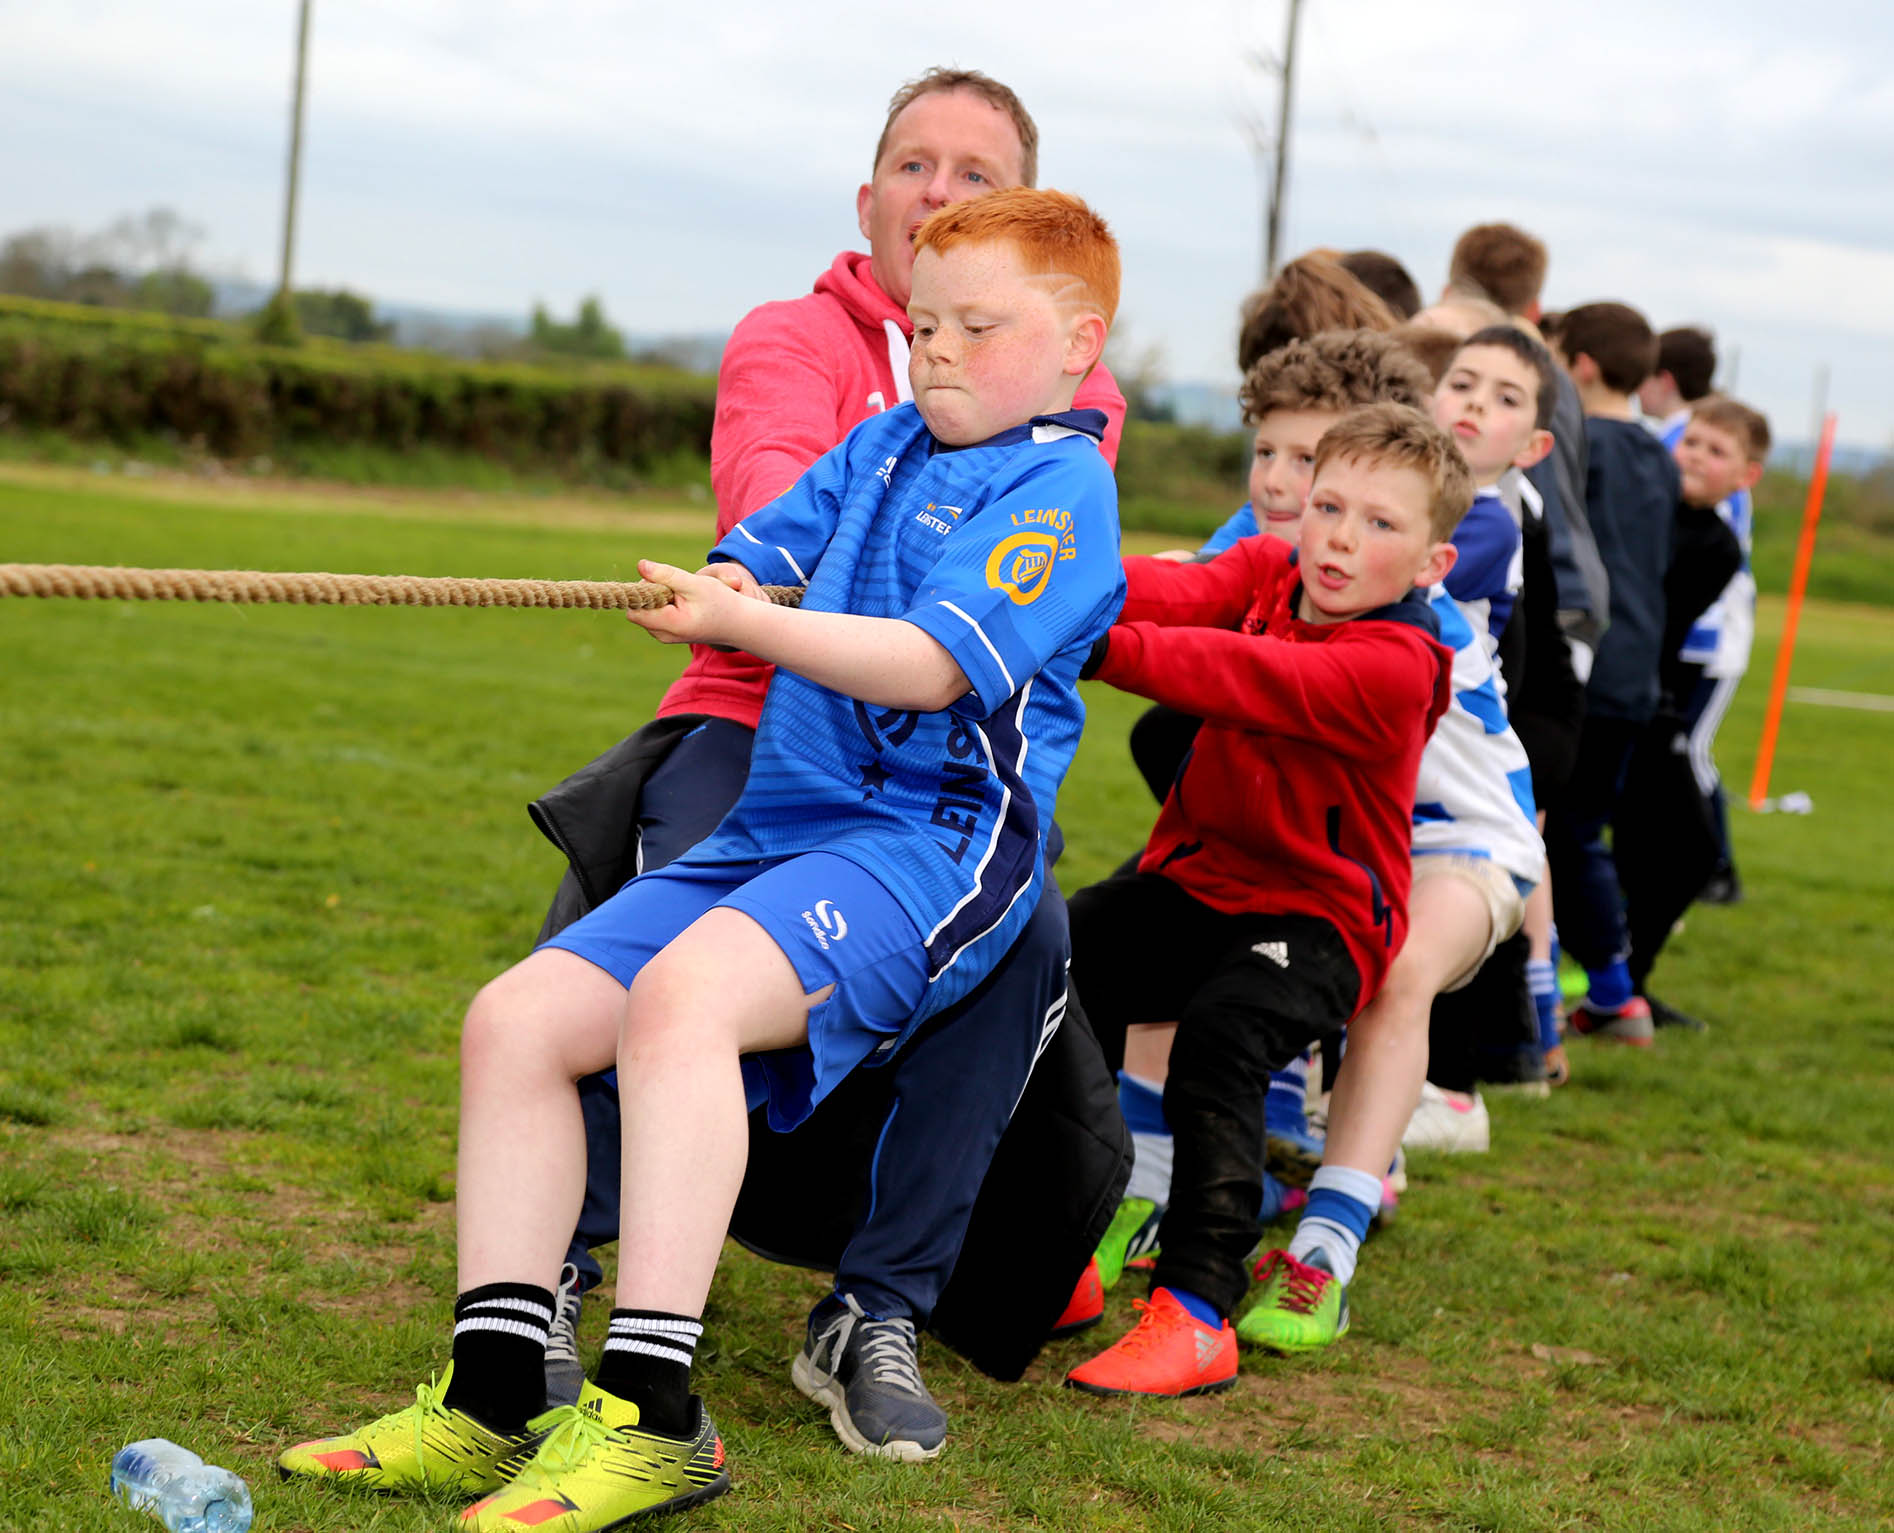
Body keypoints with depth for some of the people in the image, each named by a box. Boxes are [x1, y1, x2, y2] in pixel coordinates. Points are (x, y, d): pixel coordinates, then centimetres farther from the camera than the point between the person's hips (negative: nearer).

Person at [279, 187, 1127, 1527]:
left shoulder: (1059, 484, -4)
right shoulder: (882, 444, 23)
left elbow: (932, 666, -16)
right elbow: (753, 557, 21)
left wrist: (746, 621, -23)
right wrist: (729, 584, -2)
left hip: (933, 832, -9)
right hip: (775, 819, 9)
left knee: (680, 993, -35)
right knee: (516, 1018, -6)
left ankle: (650, 1415, -38)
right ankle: (493, 1403, -6)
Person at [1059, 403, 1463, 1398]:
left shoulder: (1394, 668, -21)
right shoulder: (1268, 572, 1)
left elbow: (1236, 676, -32)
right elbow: (1184, 594, -19)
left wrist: (1098, 647, -40)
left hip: (1316, 916, -7)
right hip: (1195, 878, 7)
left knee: (1220, 1032, -32)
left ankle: (1196, 1314, -28)